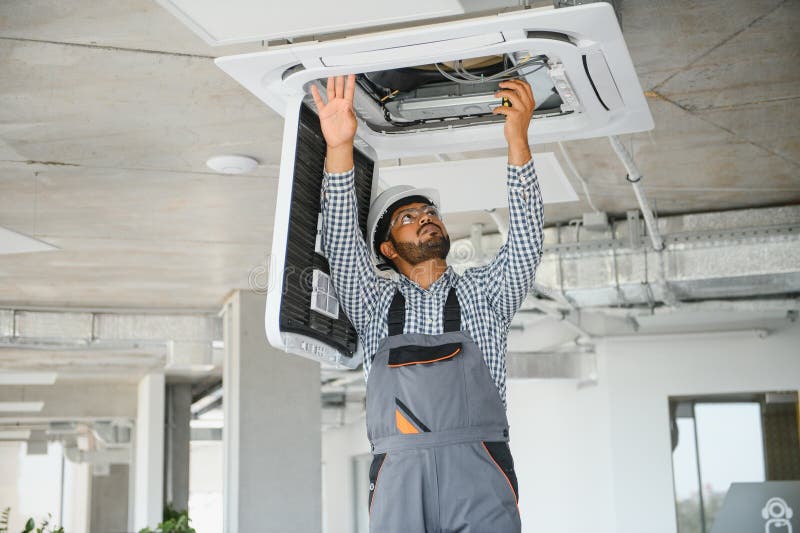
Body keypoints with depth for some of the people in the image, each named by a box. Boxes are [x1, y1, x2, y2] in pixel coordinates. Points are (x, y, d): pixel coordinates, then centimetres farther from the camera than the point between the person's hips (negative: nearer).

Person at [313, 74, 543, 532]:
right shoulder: (377, 301, 21)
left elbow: (526, 240, 5)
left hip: (478, 465, 0)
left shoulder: (483, 292, 20)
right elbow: (341, 242, 6)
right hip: (400, 471, 1)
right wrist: (340, 147, -8)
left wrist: (518, 138, -7)